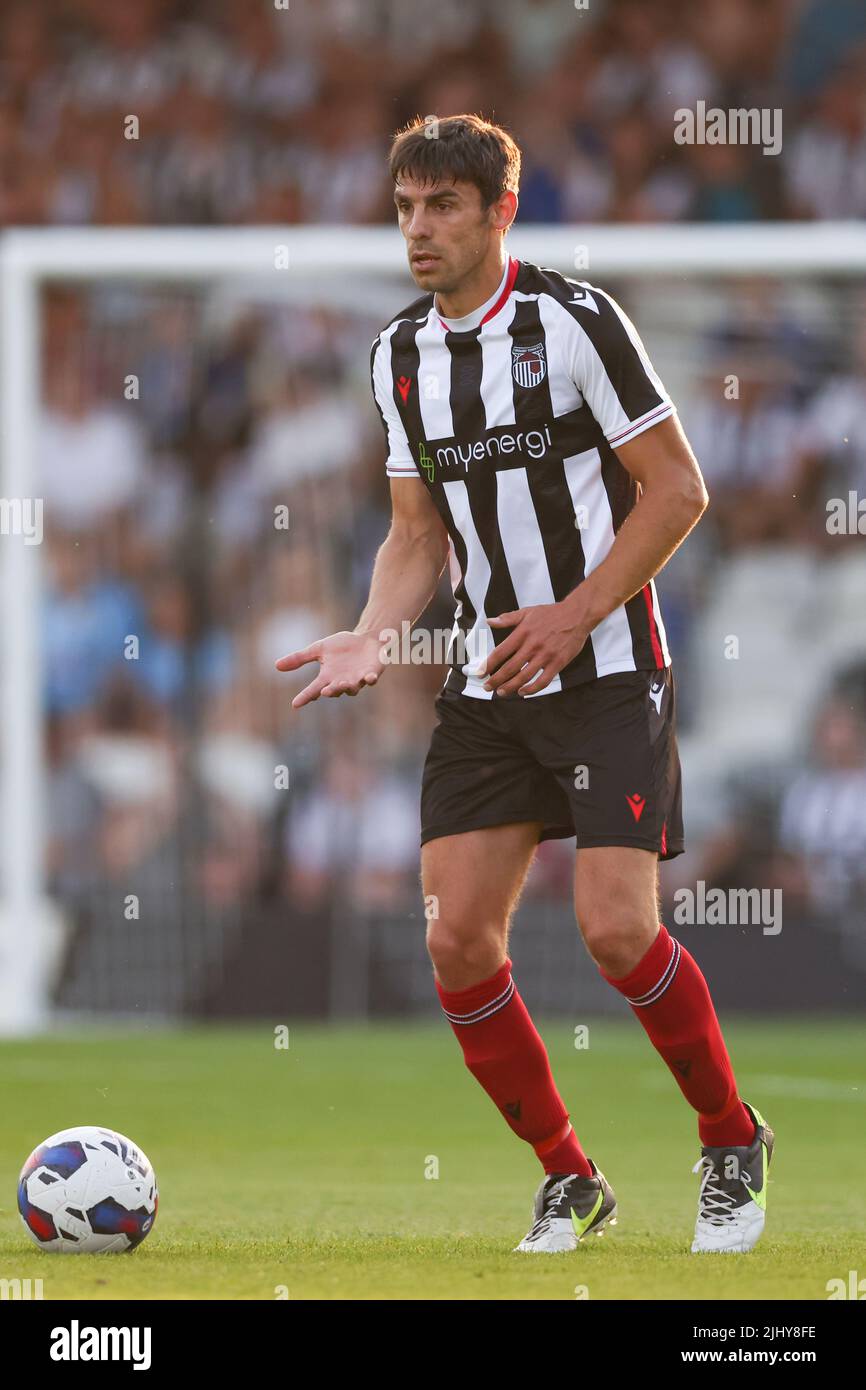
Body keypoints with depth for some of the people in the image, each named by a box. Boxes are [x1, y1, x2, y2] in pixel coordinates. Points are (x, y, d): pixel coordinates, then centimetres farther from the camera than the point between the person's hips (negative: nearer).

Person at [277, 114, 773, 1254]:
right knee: (457, 942, -4)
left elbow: (677, 489, -10)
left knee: (616, 929, -16)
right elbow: (420, 536, 14)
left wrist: (572, 616, -16)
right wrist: (371, 639, -5)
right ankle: (569, 1182, 13)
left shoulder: (574, 320, -12)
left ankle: (734, 1146, 8)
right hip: (486, 687, 6)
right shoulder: (401, 355, 8)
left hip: (608, 675, -6)